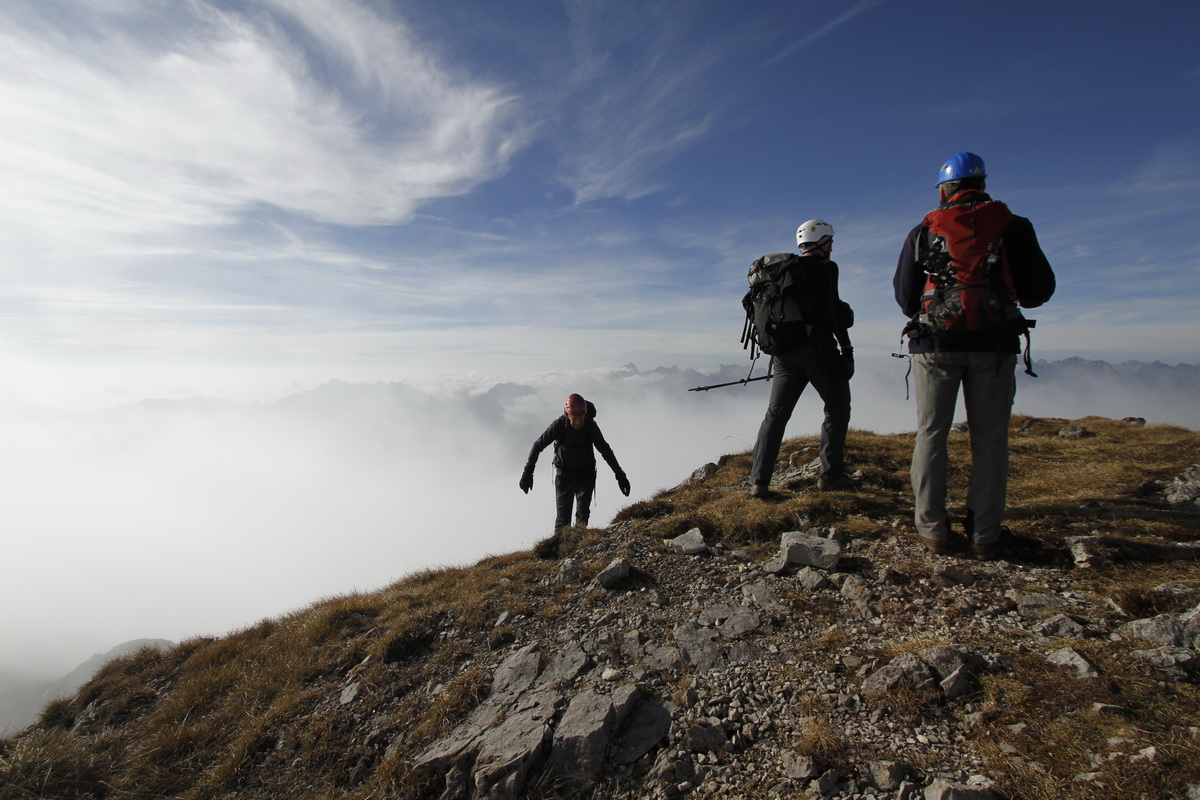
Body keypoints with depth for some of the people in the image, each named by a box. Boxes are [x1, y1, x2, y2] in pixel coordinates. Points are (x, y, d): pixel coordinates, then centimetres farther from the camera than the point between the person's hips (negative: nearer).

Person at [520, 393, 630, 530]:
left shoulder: (591, 426, -16)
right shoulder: (559, 425, -20)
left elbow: (605, 450, -5)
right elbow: (538, 446, -11)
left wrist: (619, 474, -3)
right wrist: (528, 472, -14)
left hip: (586, 475, 1)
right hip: (564, 475, -1)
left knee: (583, 516, -5)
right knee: (562, 519, 0)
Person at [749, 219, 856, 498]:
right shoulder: (824, 268, -2)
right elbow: (832, 311, -12)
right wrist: (846, 349, -9)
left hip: (784, 352, 6)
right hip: (817, 349, -6)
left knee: (776, 414, 5)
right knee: (837, 409, 9)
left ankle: (759, 481, -1)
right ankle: (830, 475, 9)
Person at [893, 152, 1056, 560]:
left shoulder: (923, 231, 8)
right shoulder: (1013, 226, 8)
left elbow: (904, 296, 9)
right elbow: (1039, 290, 8)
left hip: (935, 342, 0)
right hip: (995, 343, 0)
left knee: (931, 434, 5)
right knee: (989, 438, 5)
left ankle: (933, 528, 6)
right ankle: (985, 535, 5)